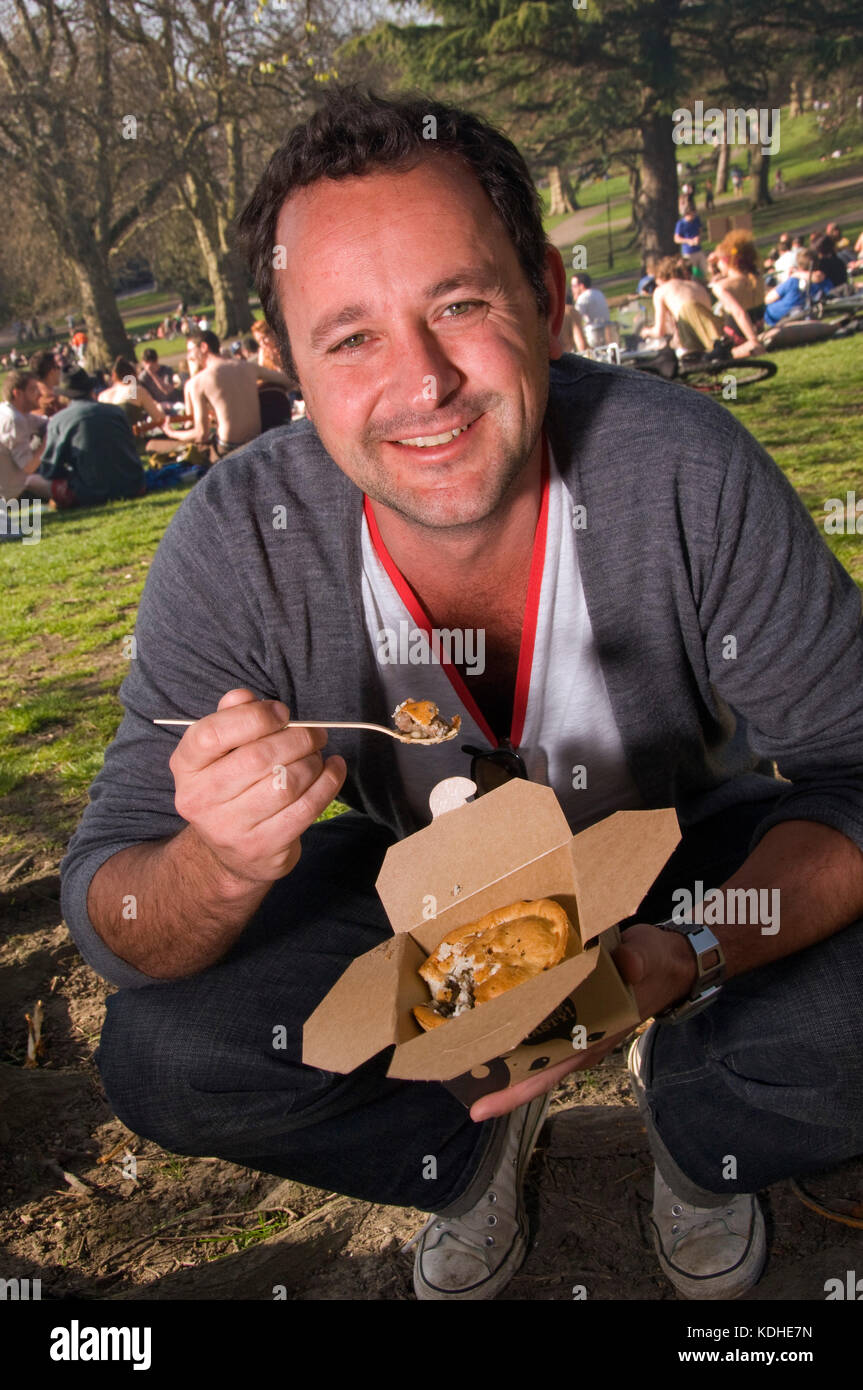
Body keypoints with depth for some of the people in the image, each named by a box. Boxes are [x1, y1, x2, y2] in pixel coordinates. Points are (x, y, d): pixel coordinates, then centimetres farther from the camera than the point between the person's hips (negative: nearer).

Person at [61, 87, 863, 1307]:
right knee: (159, 1055, -18)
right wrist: (220, 872, -45)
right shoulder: (239, 544, -25)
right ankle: (480, 1131, 12)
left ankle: (692, 1124, 11)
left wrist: (691, 955, -38)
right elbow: (106, 916, -21)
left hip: (685, 849, 0)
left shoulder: (685, 473, -28)